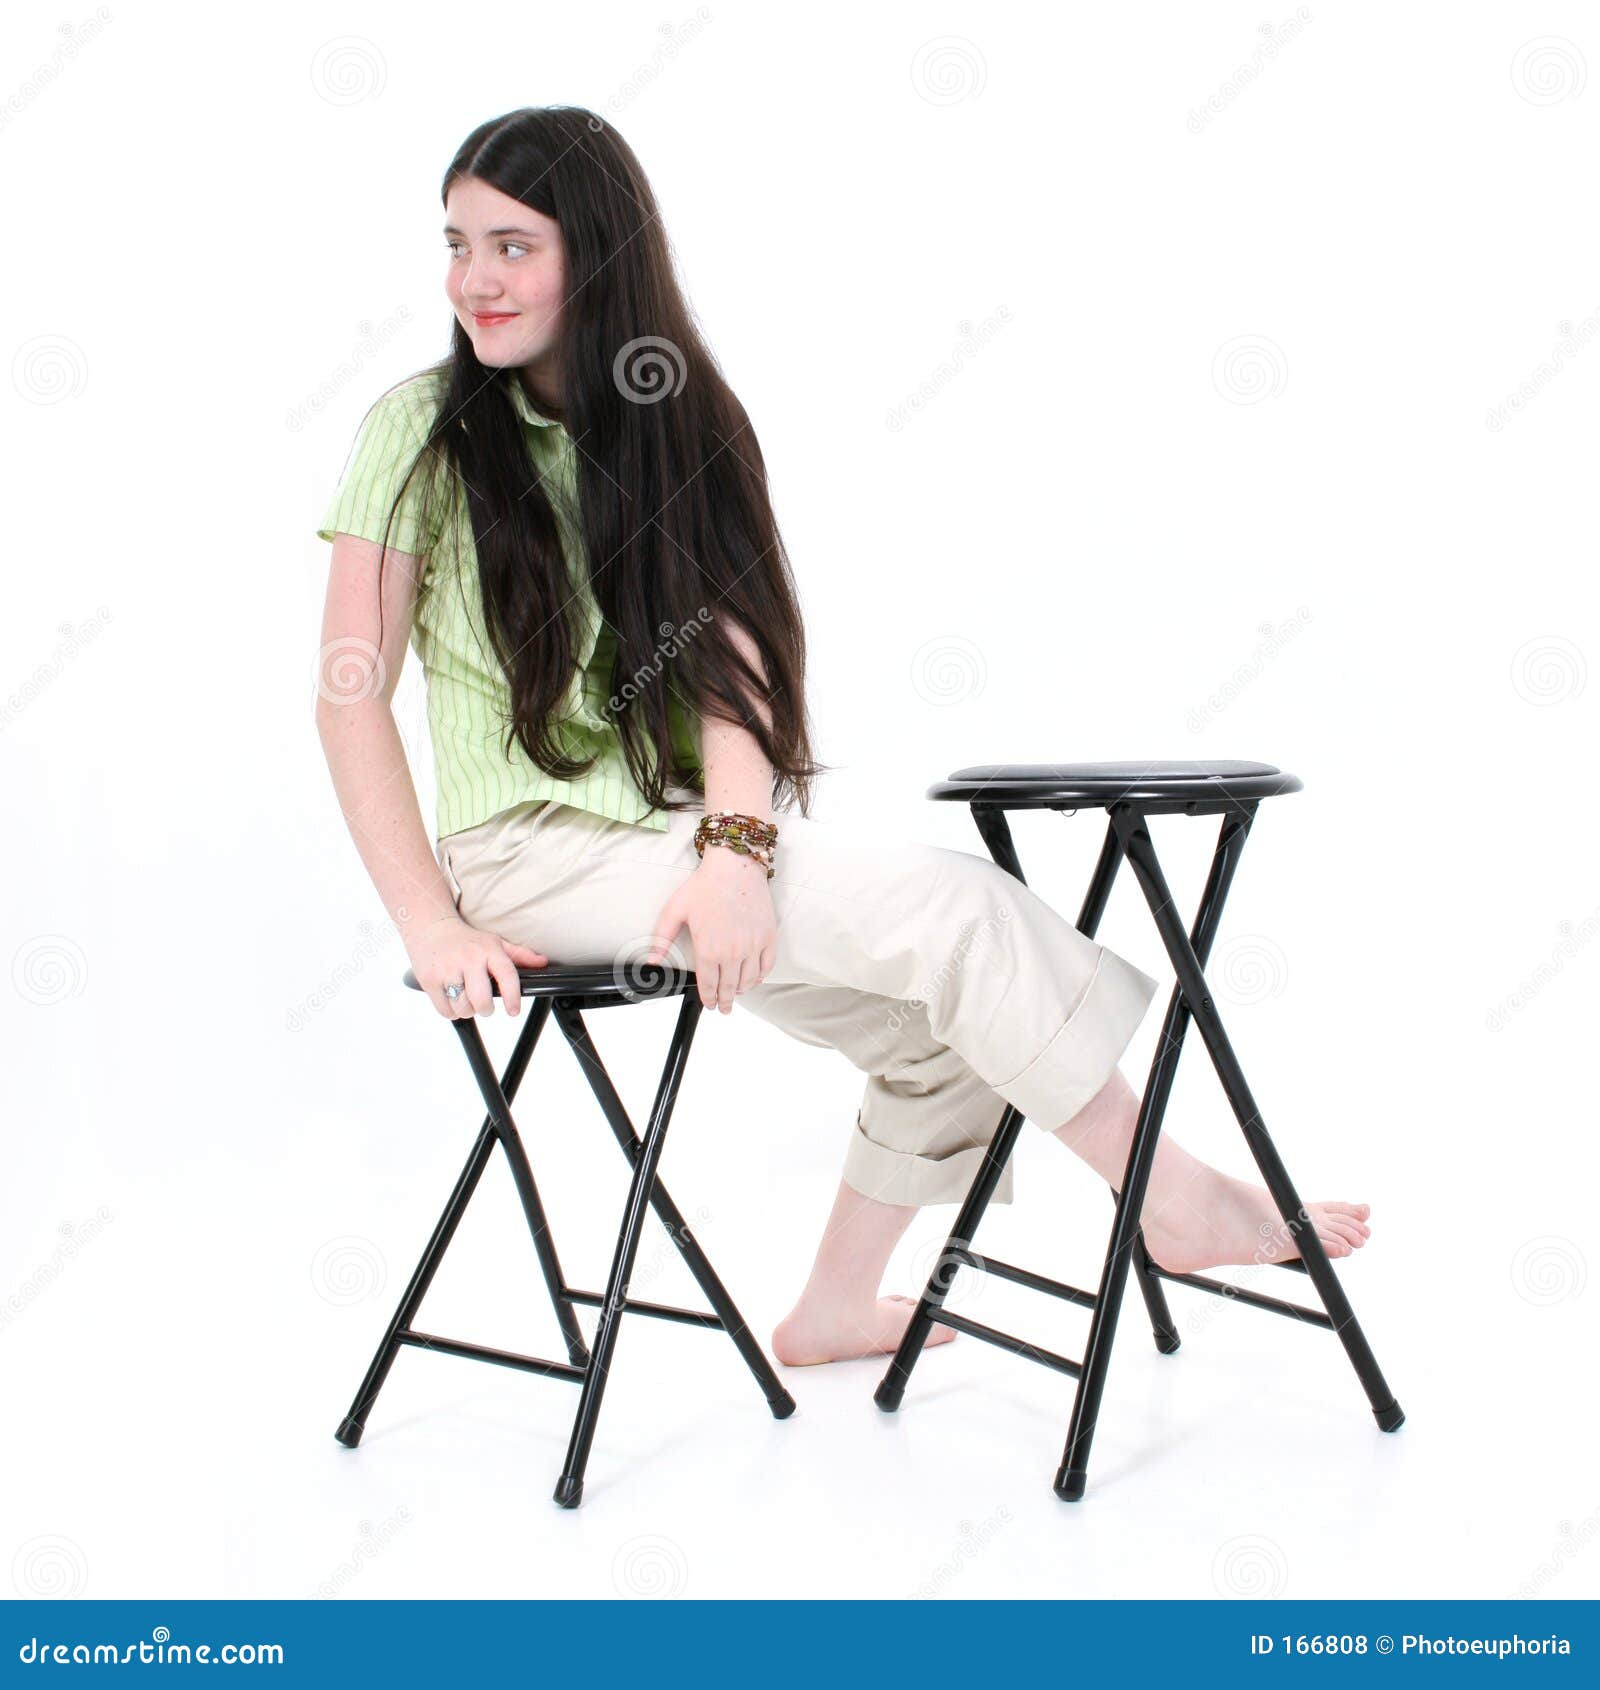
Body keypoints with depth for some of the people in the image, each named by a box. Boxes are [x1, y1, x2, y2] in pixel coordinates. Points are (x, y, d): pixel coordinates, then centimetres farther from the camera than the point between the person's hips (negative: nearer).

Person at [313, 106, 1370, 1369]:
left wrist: (734, 846, -23)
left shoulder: (680, 424, 6)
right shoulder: (425, 428, -5)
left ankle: (836, 1307, 15)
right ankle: (1178, 1198, -3)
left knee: (950, 1019, -3)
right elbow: (352, 698, -9)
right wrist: (432, 927, -18)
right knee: (955, 909, -18)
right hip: (532, 851, -5)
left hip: (671, 827, 6)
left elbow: (730, 657, -5)